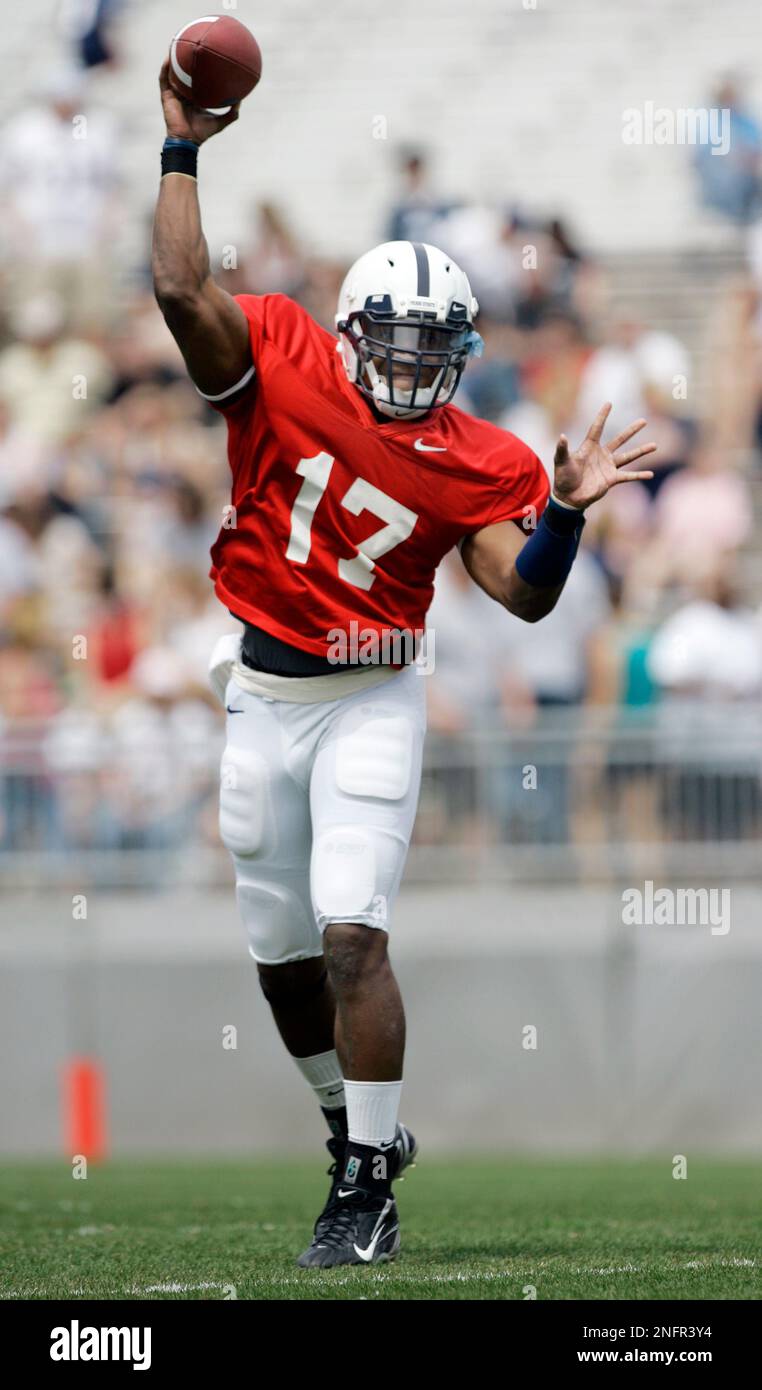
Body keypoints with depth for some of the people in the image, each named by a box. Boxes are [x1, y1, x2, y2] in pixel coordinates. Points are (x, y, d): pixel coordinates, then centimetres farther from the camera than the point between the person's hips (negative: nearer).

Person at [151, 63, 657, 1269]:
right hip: (262, 702, 2)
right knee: (283, 955, 12)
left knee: (351, 935, -15)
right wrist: (184, 150, -15)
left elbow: (524, 592, -11)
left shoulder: (478, 464, -5)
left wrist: (565, 510, -26)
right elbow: (181, 287, -16)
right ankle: (362, 1127, 34)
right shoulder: (281, 362, -6)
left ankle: (367, 1187, -10)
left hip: (371, 705, -2)